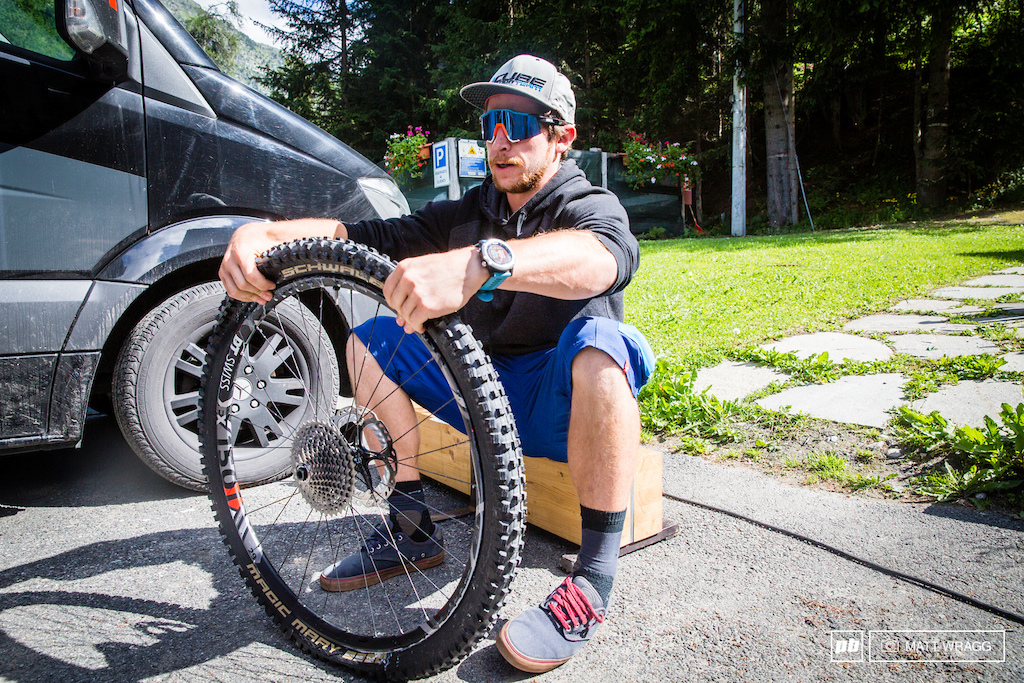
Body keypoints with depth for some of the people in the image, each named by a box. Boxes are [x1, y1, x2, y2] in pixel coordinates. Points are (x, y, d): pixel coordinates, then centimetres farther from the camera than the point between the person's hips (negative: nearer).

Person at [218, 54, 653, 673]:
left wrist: (481, 263, -55)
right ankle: (412, 530, -1)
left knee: (597, 339, -36)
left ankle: (596, 580, -29)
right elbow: (369, 235, -4)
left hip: (562, 410, -5)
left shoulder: (591, 206, -9)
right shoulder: (468, 214, 8)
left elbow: (609, 255, -37)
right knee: (369, 341, -2)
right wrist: (265, 233, -24)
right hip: (486, 396, 6)